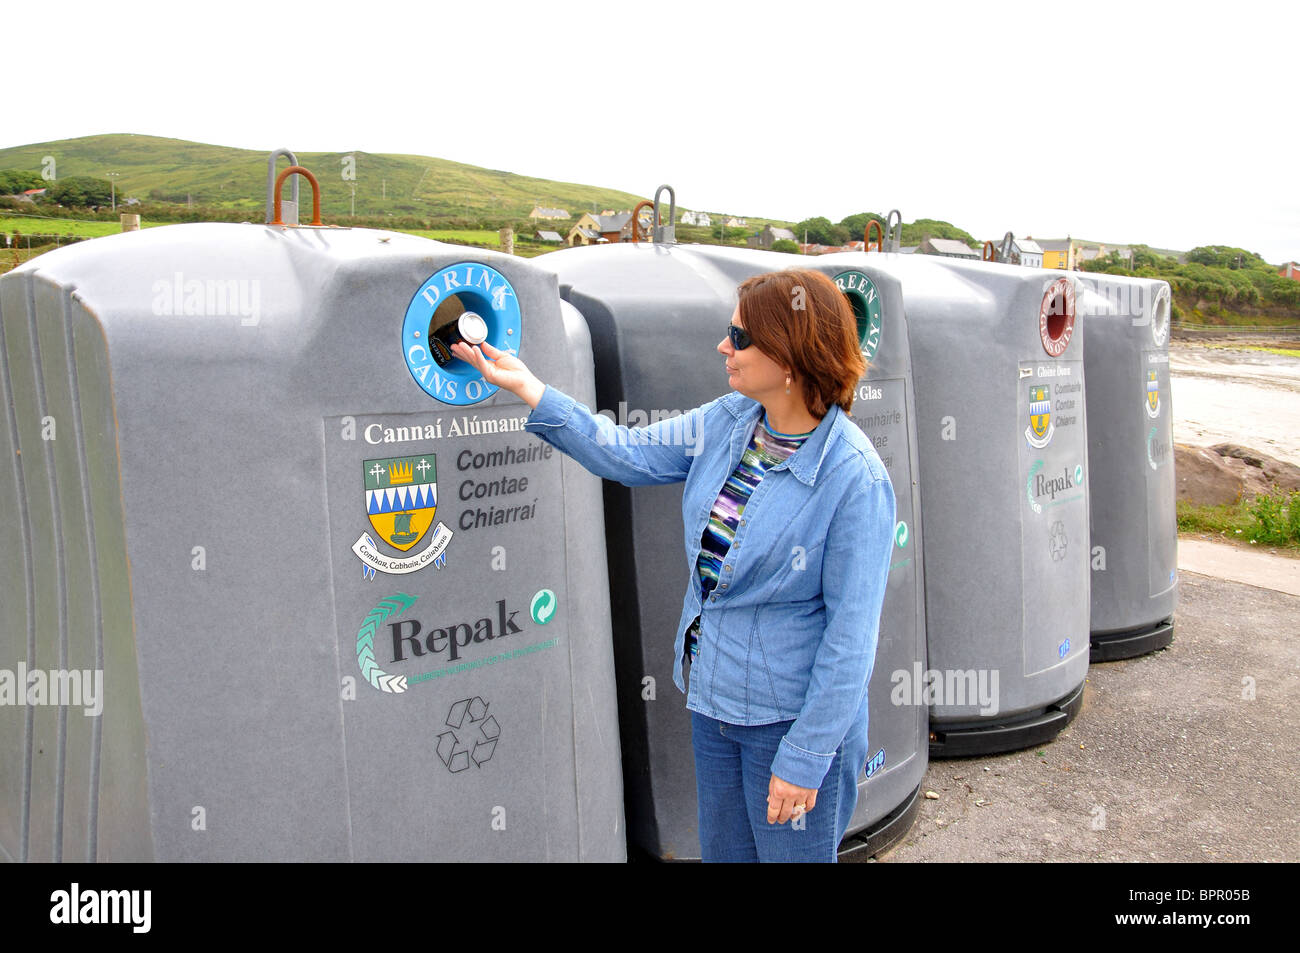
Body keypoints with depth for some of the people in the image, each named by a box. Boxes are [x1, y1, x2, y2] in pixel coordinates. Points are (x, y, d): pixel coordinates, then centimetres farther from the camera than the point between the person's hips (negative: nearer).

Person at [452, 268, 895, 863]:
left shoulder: (855, 478, -23)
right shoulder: (727, 422, -3)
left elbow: (850, 637, -20)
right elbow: (626, 456, 5)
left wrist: (805, 759, -17)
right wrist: (527, 387, -1)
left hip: (792, 717, -7)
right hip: (714, 700, 7)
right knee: (723, 852, 23)